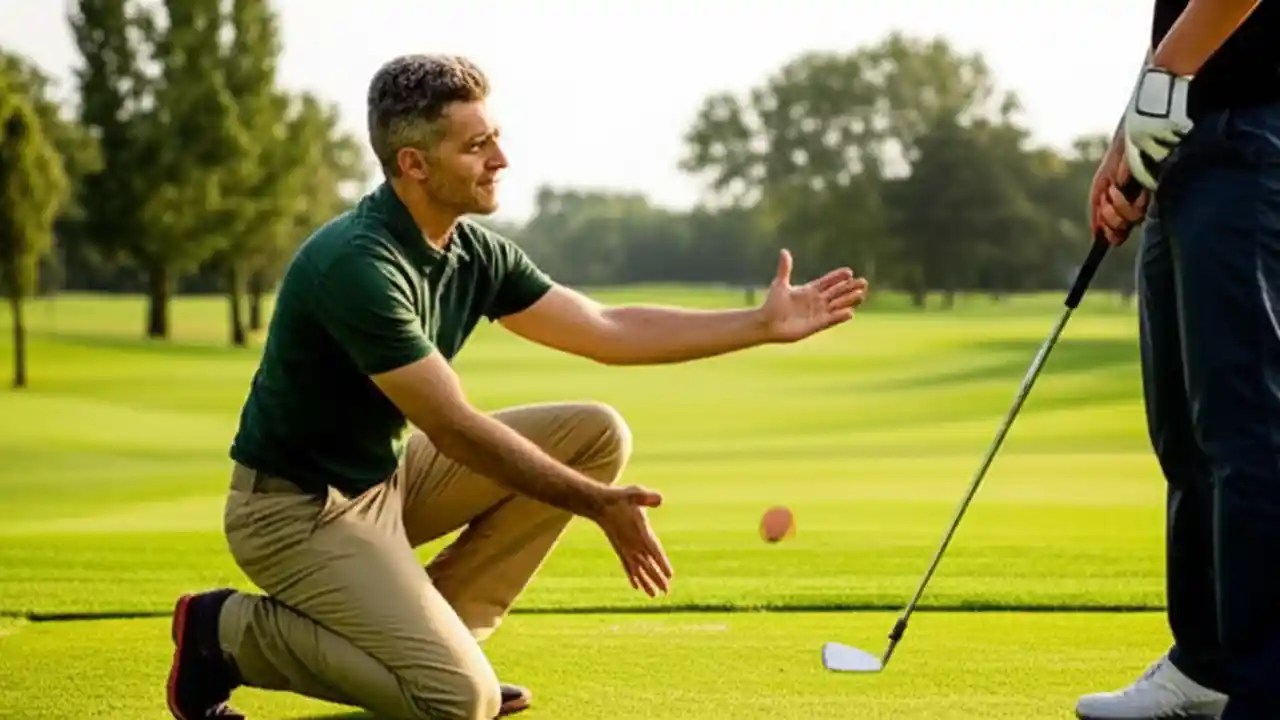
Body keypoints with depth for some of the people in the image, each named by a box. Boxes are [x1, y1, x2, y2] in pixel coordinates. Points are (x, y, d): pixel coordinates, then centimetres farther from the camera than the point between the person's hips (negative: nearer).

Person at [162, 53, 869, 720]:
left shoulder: (474, 252, -1)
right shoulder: (357, 265, -28)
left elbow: (609, 329, 5)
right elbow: (455, 428, -27)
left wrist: (763, 323, 0)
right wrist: (598, 505, -24)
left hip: (389, 474, 9)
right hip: (298, 508, -9)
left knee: (595, 434, 2)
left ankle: (428, 633, 7)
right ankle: (229, 632, -3)